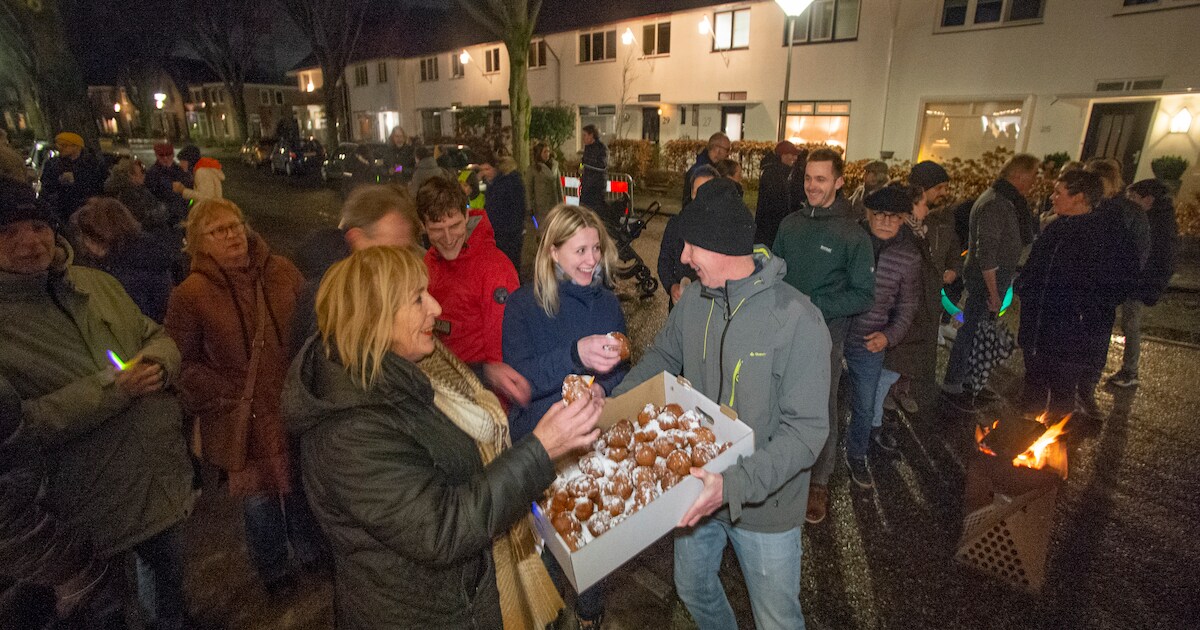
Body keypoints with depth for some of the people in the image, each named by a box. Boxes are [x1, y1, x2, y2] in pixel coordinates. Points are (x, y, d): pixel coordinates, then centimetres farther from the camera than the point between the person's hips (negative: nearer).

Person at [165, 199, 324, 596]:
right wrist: (227, 396, -11)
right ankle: (273, 570, 39)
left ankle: (311, 552, 45)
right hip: (243, 421, -2)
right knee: (259, 499, 12)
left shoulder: (281, 272, -2)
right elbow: (183, 363, -4)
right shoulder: (191, 295, -10)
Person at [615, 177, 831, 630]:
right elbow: (662, 359, 5)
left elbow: (806, 428, -26)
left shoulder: (798, 320, -27)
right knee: (691, 588, 28)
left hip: (764, 504, -5)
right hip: (697, 489, 5)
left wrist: (736, 484, -37)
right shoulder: (694, 300, -9)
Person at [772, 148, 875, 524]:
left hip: (824, 338, -4)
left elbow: (864, 295, -9)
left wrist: (814, 306, -19)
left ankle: (819, 483, 29)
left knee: (821, 411, 10)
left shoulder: (853, 235, -10)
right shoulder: (790, 224, 3)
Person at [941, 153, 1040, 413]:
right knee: (972, 331, 0)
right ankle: (951, 387, 12)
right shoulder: (994, 204, -21)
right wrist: (994, 293, -22)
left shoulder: (1009, 201, 10)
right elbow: (986, 253, -25)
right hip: (986, 280, -10)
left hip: (998, 277, 10)